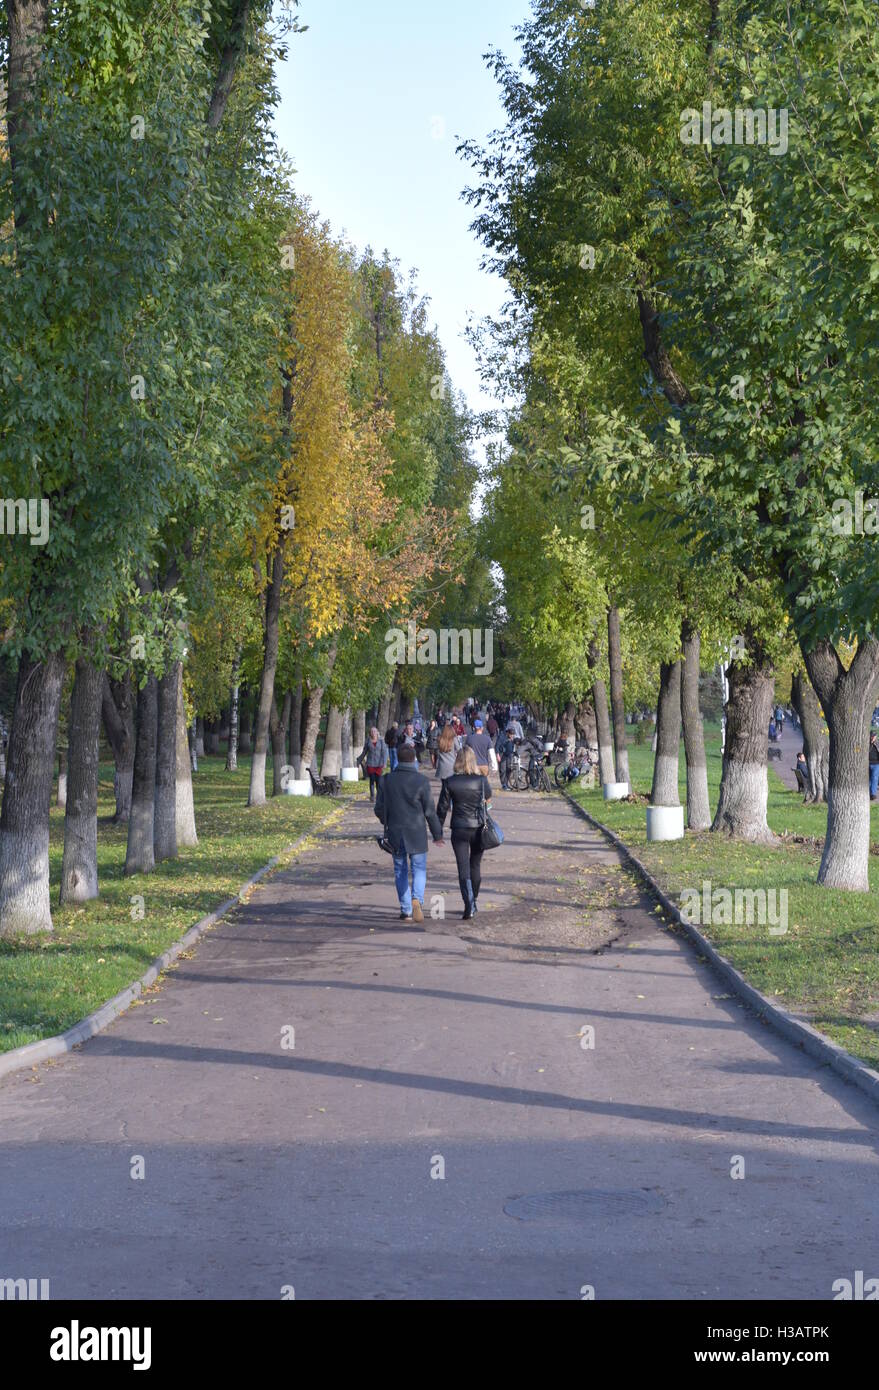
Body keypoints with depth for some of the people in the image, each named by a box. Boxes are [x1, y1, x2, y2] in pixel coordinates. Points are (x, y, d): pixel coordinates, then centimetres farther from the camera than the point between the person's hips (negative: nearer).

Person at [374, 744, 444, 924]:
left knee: (400, 871, 13)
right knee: (419, 869, 6)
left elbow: (379, 809, 3)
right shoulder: (421, 781, -11)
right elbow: (430, 811, -7)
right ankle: (417, 899, -20)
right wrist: (437, 834, 4)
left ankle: (406, 911, 14)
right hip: (416, 834, -2)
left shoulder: (386, 781, -3)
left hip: (394, 834, 2)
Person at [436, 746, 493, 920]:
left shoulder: (449, 782, -7)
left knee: (463, 868, -1)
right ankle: (473, 902, 27)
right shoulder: (482, 780, -7)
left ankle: (469, 906, -14)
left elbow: (442, 808, -3)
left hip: (459, 829, -1)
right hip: (478, 828, 1)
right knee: (475, 865, 18)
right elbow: (488, 801, 7)